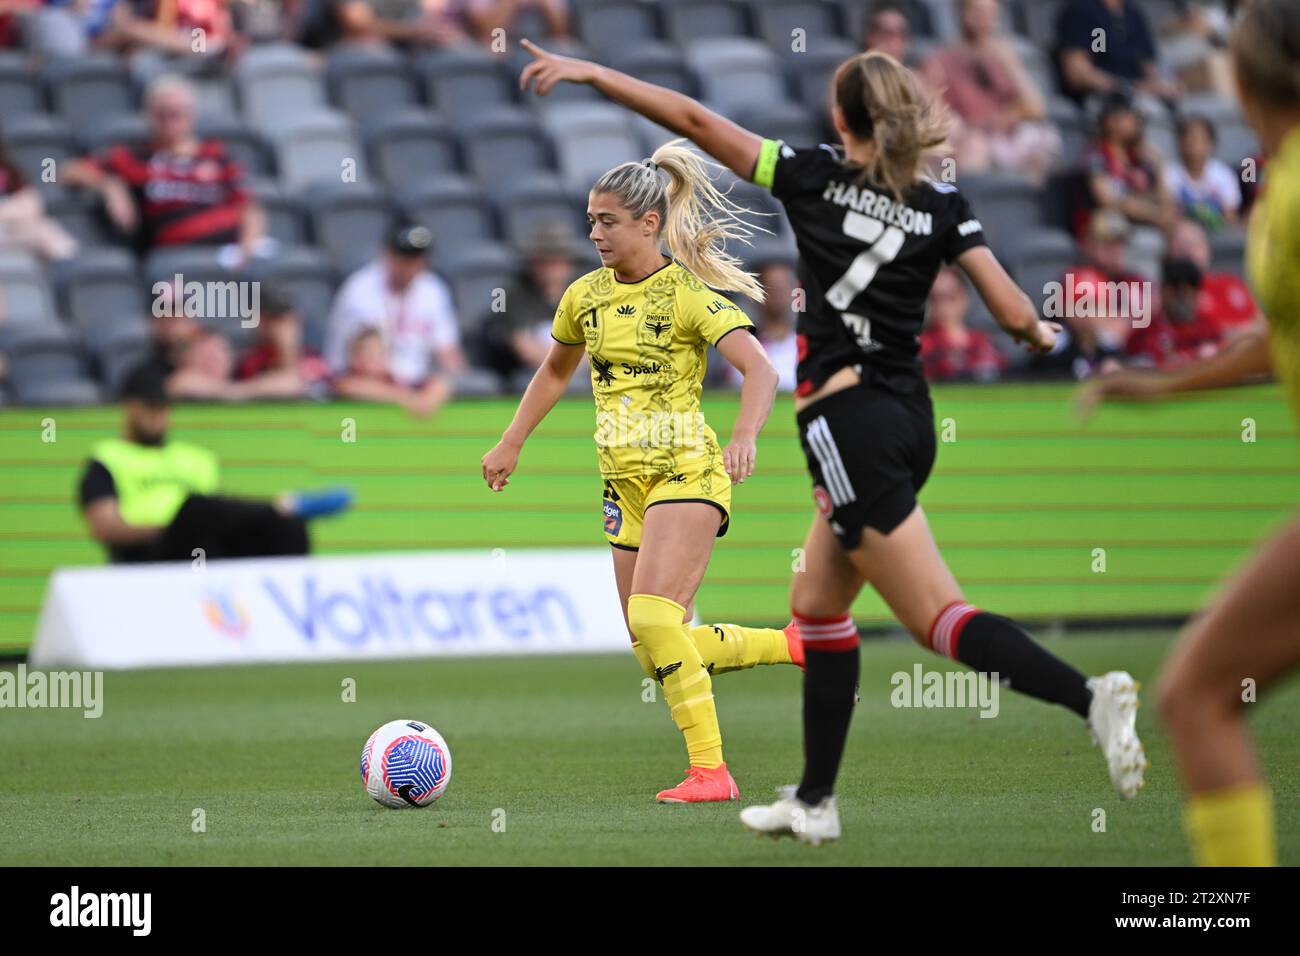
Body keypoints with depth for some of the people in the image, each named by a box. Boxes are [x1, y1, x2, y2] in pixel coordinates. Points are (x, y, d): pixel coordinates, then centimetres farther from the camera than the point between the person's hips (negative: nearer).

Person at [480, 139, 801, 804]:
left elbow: (759, 370, -20)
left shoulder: (688, 293, -10)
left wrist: (744, 436, -36)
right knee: (656, 651, 5)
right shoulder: (585, 297, 9)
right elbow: (554, 373, 28)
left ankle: (710, 771, -17)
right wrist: (511, 444, 25)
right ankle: (802, 646, 23)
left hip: (686, 471, -7)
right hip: (625, 482, 7)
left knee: (652, 617, -24)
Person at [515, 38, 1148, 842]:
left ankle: (1089, 696, -31)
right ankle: (814, 804, 22)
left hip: (848, 419, -6)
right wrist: (1042, 334, 20)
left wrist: (590, 72, 6)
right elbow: (1015, 314, -4)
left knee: (940, 618, -10)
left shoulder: (815, 177, -5)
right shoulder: (943, 206, 3)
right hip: (910, 418, 6)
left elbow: (695, 121, -3)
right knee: (817, 605, 20)